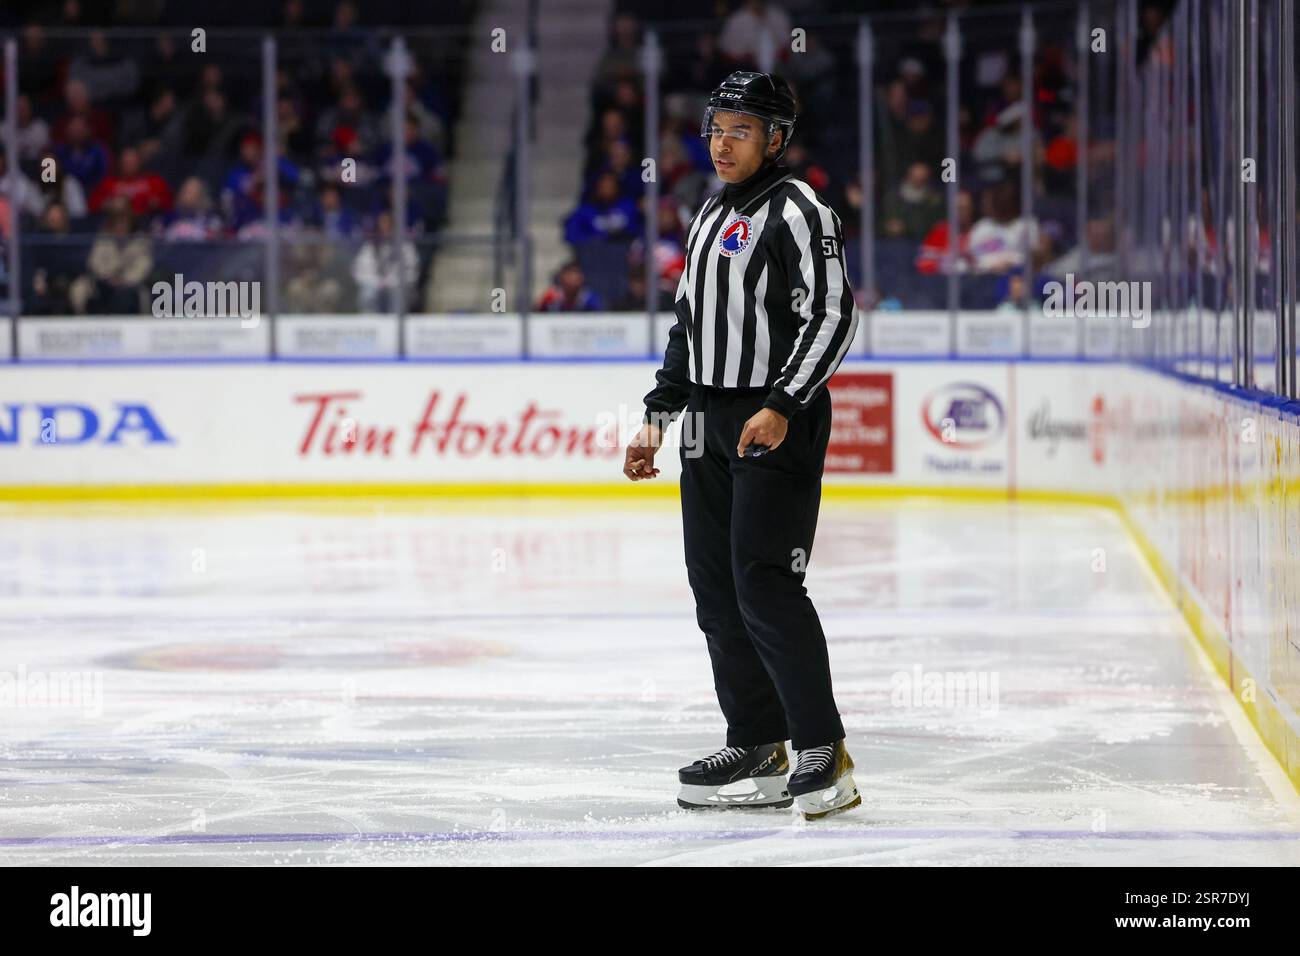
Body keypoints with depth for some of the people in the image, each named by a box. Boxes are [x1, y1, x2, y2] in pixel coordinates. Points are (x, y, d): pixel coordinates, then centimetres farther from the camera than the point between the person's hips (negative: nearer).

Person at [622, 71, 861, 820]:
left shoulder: (798, 211, -9)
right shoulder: (711, 218, 18)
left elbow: (833, 316, -18)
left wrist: (782, 406, -25)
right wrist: (659, 417, 20)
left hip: (778, 426, -9)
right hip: (710, 423, 9)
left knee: (765, 583, -15)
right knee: (716, 589, 7)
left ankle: (824, 754, -11)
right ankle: (758, 751, 13)